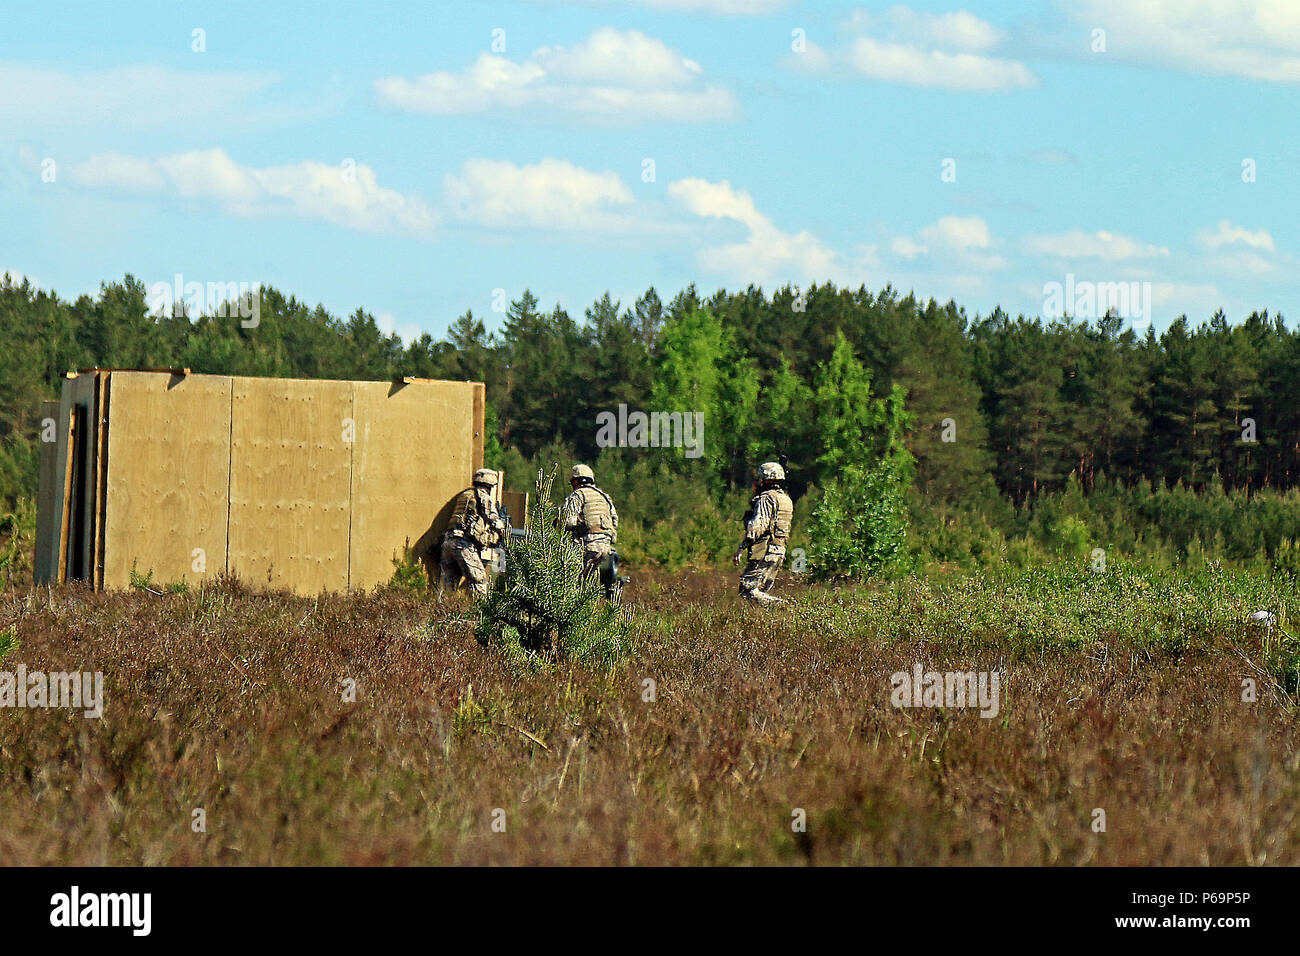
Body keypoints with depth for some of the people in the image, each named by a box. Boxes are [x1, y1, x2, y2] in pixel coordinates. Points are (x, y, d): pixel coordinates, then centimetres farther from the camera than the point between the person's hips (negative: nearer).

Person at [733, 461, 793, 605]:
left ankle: (779, 605, -22)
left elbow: (757, 525, -19)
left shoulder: (766, 498, -10)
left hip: (764, 551, -9)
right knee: (762, 591, 15)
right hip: (780, 552, 9)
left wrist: (741, 549, -20)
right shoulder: (786, 499, 17)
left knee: (748, 590, -11)